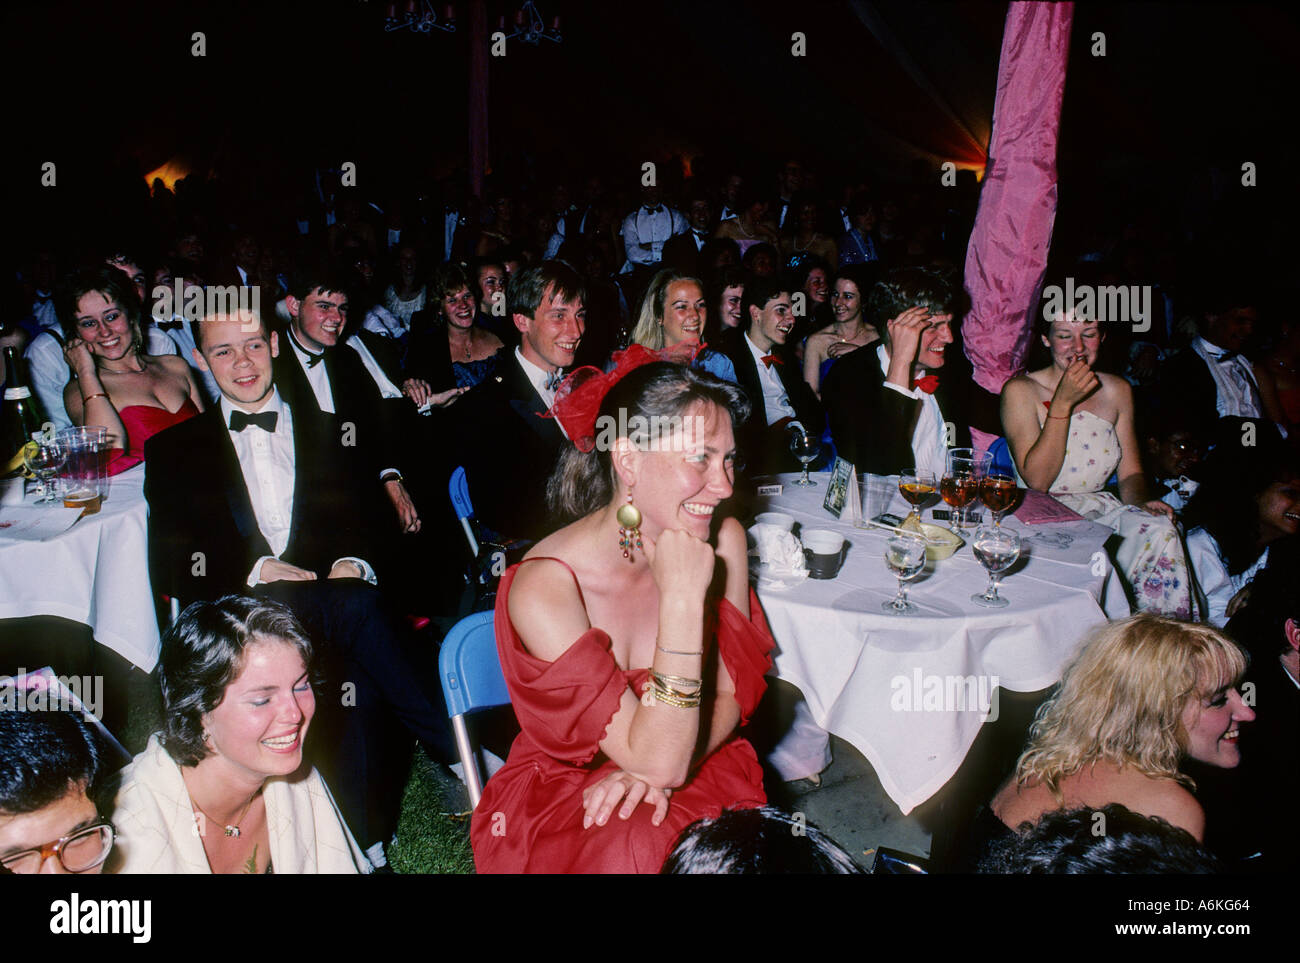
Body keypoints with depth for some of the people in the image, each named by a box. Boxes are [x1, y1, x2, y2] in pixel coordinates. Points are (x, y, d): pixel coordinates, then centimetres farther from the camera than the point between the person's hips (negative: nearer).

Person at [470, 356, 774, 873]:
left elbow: (731, 692, 2)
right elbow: (659, 761, -25)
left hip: (696, 771, 4)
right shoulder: (543, 587, -25)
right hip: (561, 794, -4)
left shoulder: (723, 540, -8)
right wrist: (681, 598, -34)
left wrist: (656, 768, -17)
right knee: (650, 848, -34)